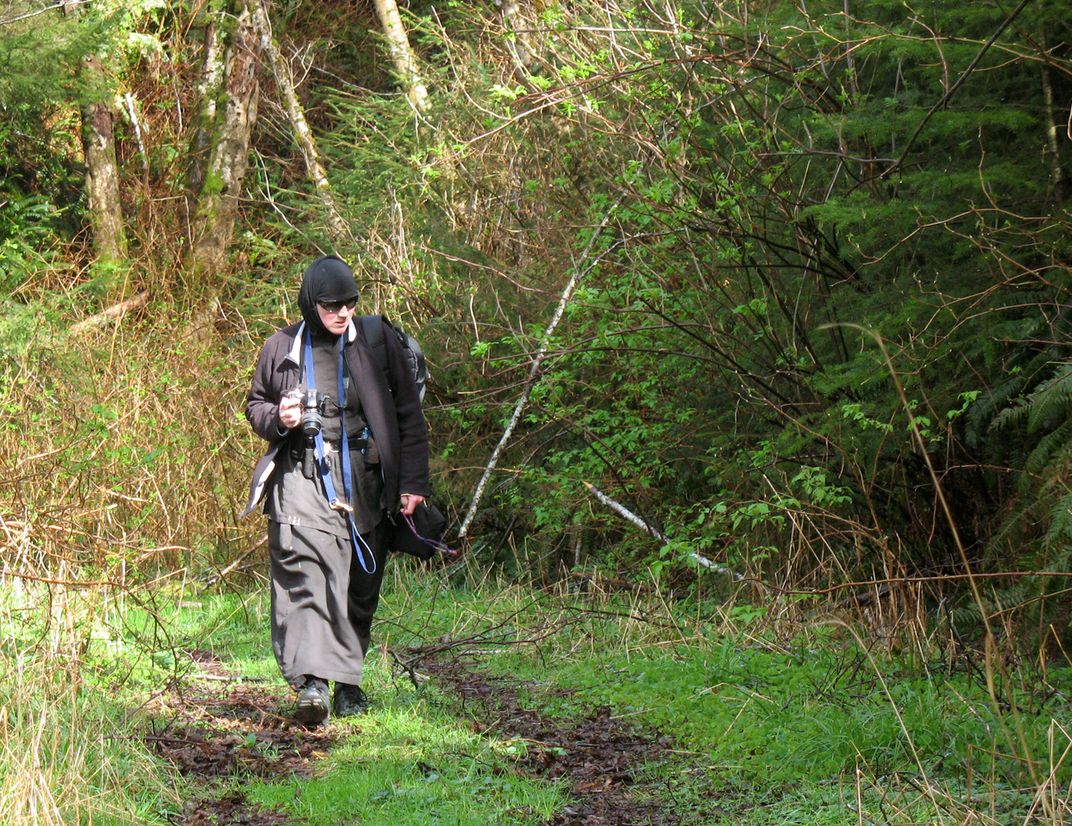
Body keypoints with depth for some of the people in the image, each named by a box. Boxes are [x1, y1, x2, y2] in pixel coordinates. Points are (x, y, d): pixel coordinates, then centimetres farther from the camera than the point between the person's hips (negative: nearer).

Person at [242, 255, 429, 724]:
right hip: (302, 476, -1)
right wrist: (277, 418, -3)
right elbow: (255, 405, 22)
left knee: (360, 586, 6)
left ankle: (348, 681, 21)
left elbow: (409, 417, 8)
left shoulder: (377, 345, 5)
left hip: (365, 480, 1)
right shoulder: (281, 348, 7)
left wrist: (413, 483, 3)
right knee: (306, 570, -19)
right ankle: (311, 682, -29)